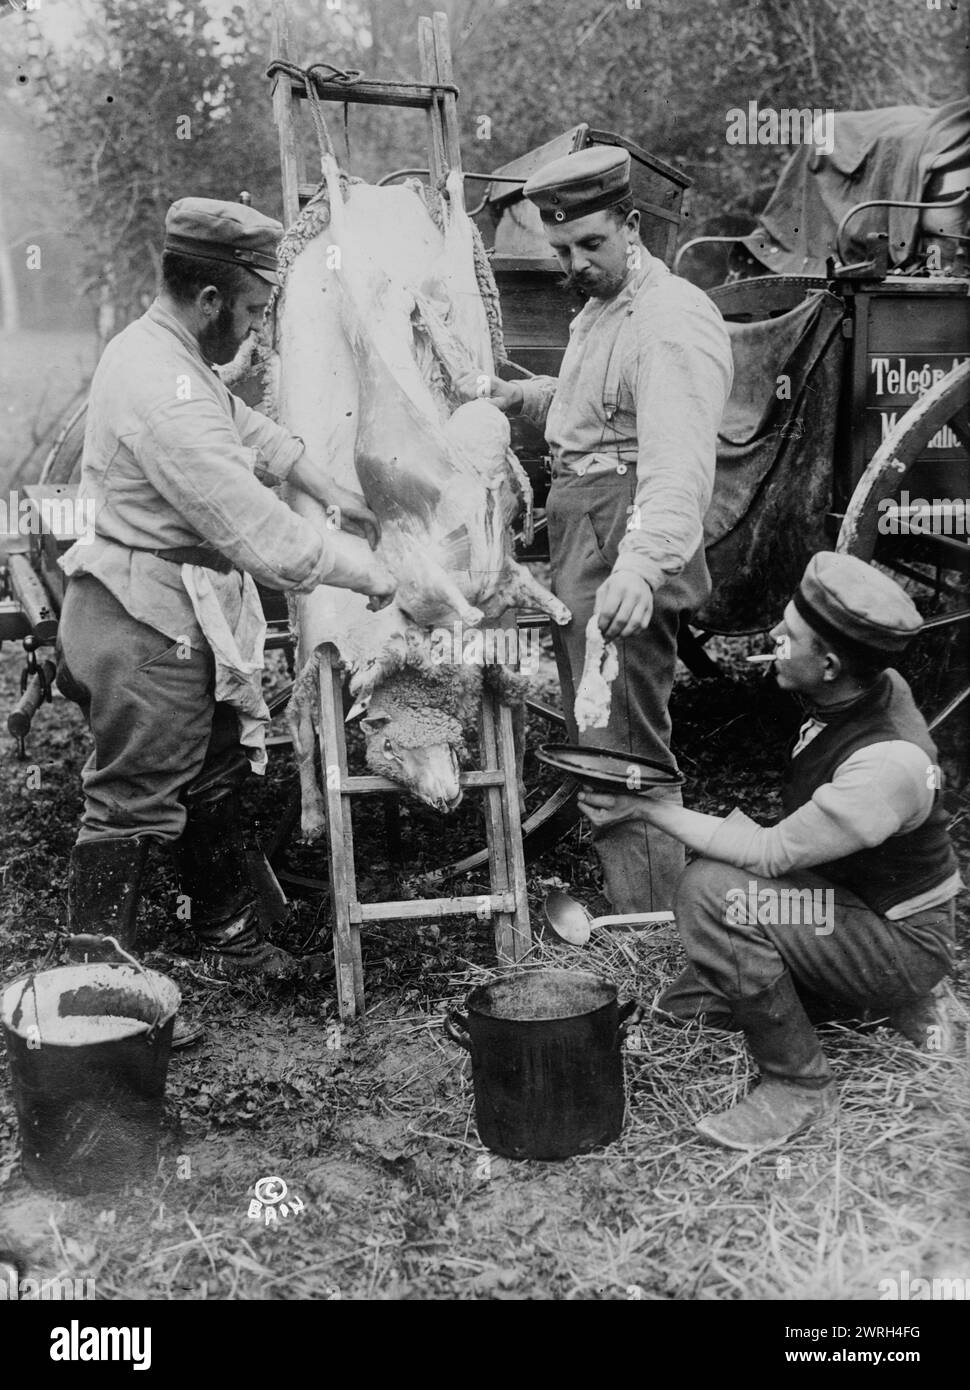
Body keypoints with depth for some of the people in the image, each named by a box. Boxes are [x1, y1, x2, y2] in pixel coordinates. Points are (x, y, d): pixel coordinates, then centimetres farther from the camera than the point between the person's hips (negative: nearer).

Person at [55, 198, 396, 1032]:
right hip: (150, 628, -11)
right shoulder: (168, 397, -27)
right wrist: (370, 574, -13)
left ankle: (233, 940, 37)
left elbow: (248, 427, 23)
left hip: (179, 620, 11)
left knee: (212, 784, 21)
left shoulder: (160, 348, 6)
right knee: (134, 808, 0)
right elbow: (268, 541, -28)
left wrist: (333, 494, 19)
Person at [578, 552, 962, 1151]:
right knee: (682, 1006, 12)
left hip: (903, 941, -9)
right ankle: (888, 1001, 16)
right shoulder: (877, 688, -7)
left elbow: (769, 855, -26)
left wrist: (647, 807, -21)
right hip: (849, 900, 9)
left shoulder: (888, 764, -33)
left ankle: (801, 1086, -14)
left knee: (713, 890, -29)